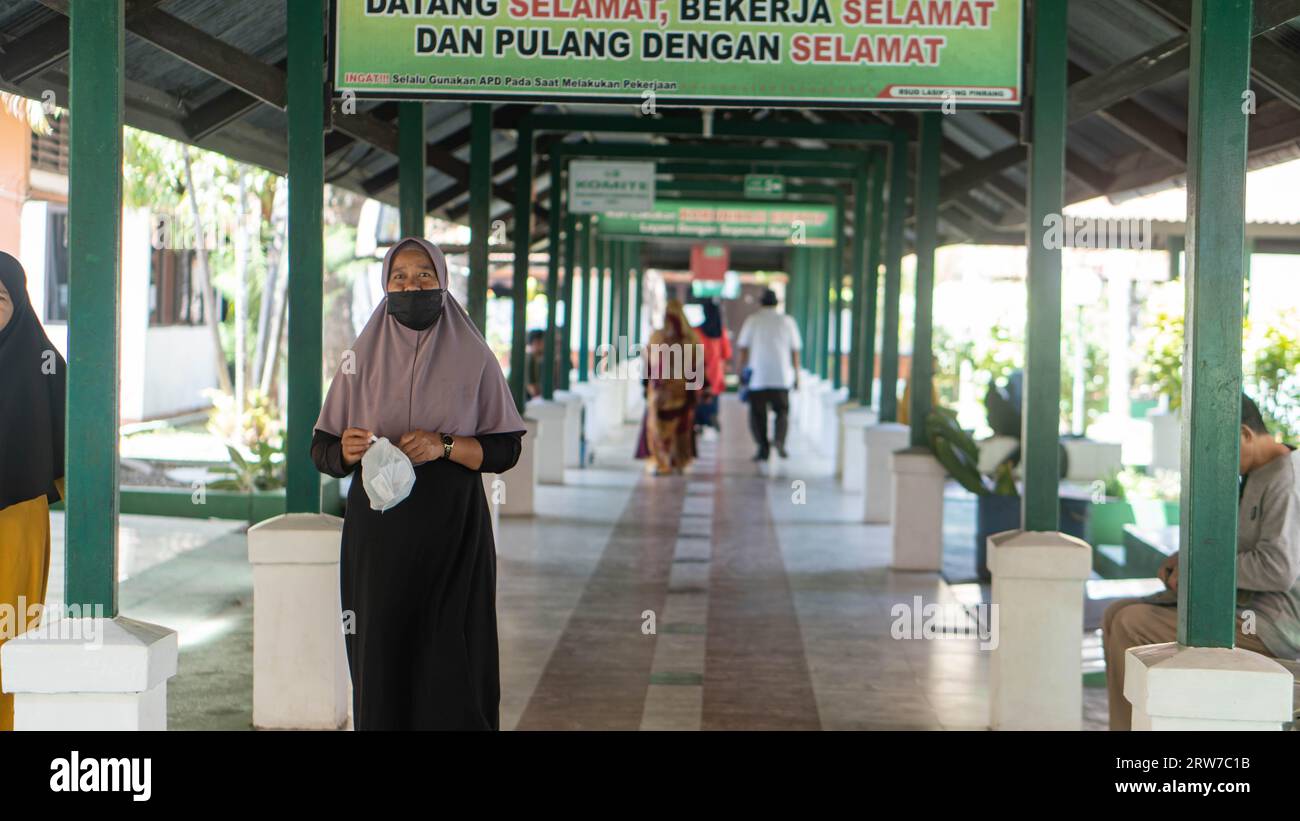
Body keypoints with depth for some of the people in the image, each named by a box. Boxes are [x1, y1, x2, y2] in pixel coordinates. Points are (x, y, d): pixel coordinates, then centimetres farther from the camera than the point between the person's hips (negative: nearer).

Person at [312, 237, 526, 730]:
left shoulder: (473, 358, 3)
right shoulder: (363, 358, 7)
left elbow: (505, 450, 1)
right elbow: (322, 451, 8)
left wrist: (445, 445, -14)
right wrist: (347, 451, -14)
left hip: (453, 529, -1)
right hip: (378, 529, 1)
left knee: (451, 655, -6)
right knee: (382, 653, -1)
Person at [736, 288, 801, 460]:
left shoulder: (752, 320, 2)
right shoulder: (787, 321, 5)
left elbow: (744, 348, 1)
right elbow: (795, 350, 6)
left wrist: (742, 371, 7)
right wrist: (796, 374, 13)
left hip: (757, 376, -1)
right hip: (781, 376, 1)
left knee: (758, 413, 6)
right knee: (782, 410, 10)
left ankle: (763, 448, 0)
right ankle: (779, 439, -15)